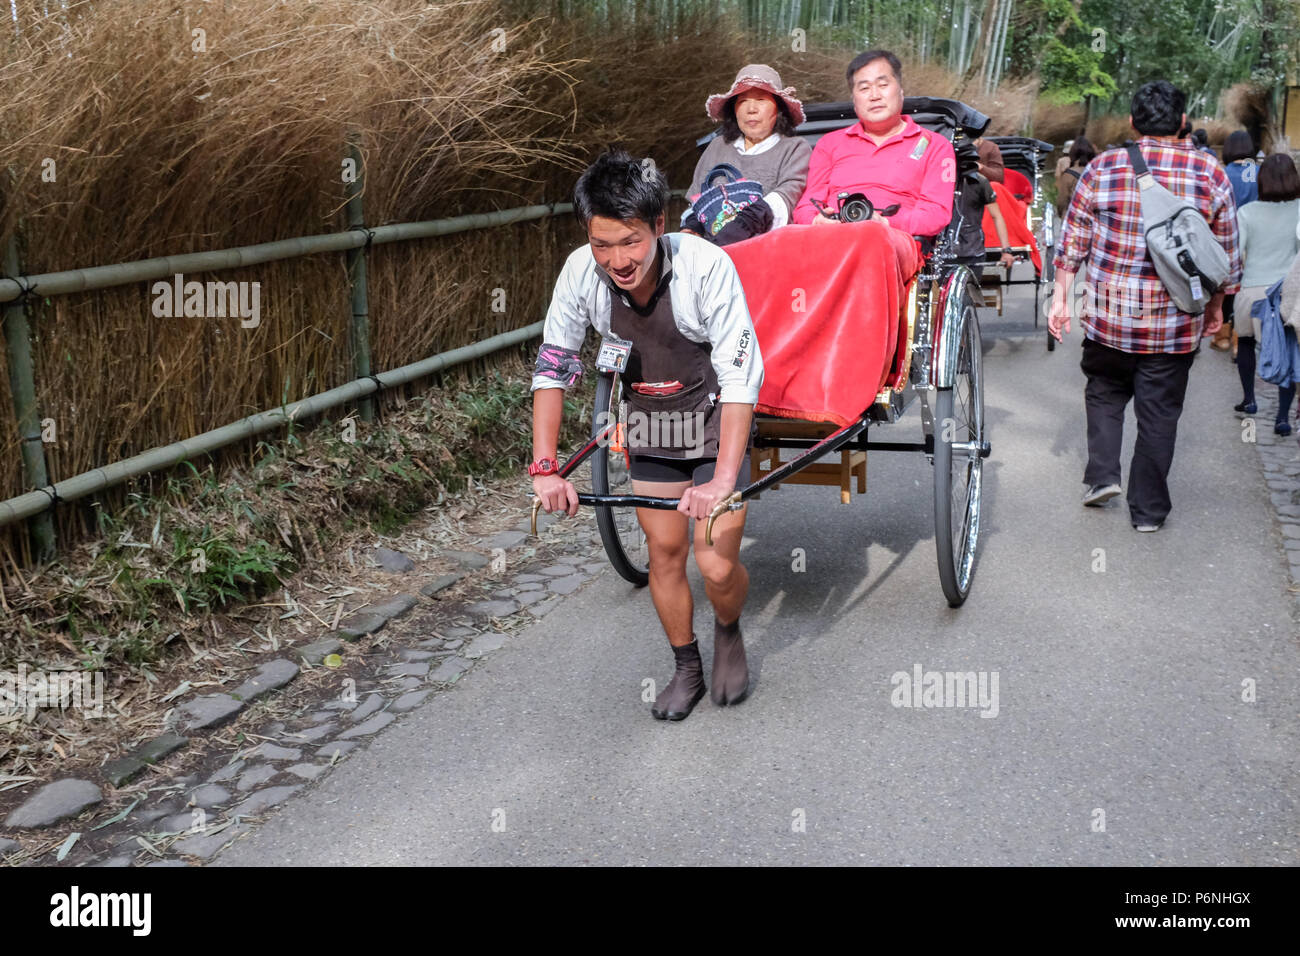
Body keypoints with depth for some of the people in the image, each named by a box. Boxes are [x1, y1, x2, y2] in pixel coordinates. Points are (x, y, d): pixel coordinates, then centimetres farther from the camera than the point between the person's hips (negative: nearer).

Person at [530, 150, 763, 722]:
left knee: (717, 566, -8)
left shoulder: (706, 266, -31)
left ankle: (729, 632, 27)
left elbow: (741, 378, -30)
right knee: (664, 554, 9)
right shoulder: (581, 272, -19)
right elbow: (551, 368, -9)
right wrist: (544, 469, -16)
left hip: (716, 425, -3)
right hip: (649, 431, 4)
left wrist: (723, 481, -37)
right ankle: (686, 669, 31)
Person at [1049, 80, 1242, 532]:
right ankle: (1148, 509, 17)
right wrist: (1216, 307, 19)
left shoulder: (1103, 167, -4)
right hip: (1177, 324, 0)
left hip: (1109, 315, 0)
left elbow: (1072, 242, -1)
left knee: (1105, 392, 22)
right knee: (1159, 411, 10)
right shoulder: (1211, 173, -1)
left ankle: (1102, 474, 8)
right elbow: (1227, 254, 6)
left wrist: (1060, 298, 8)